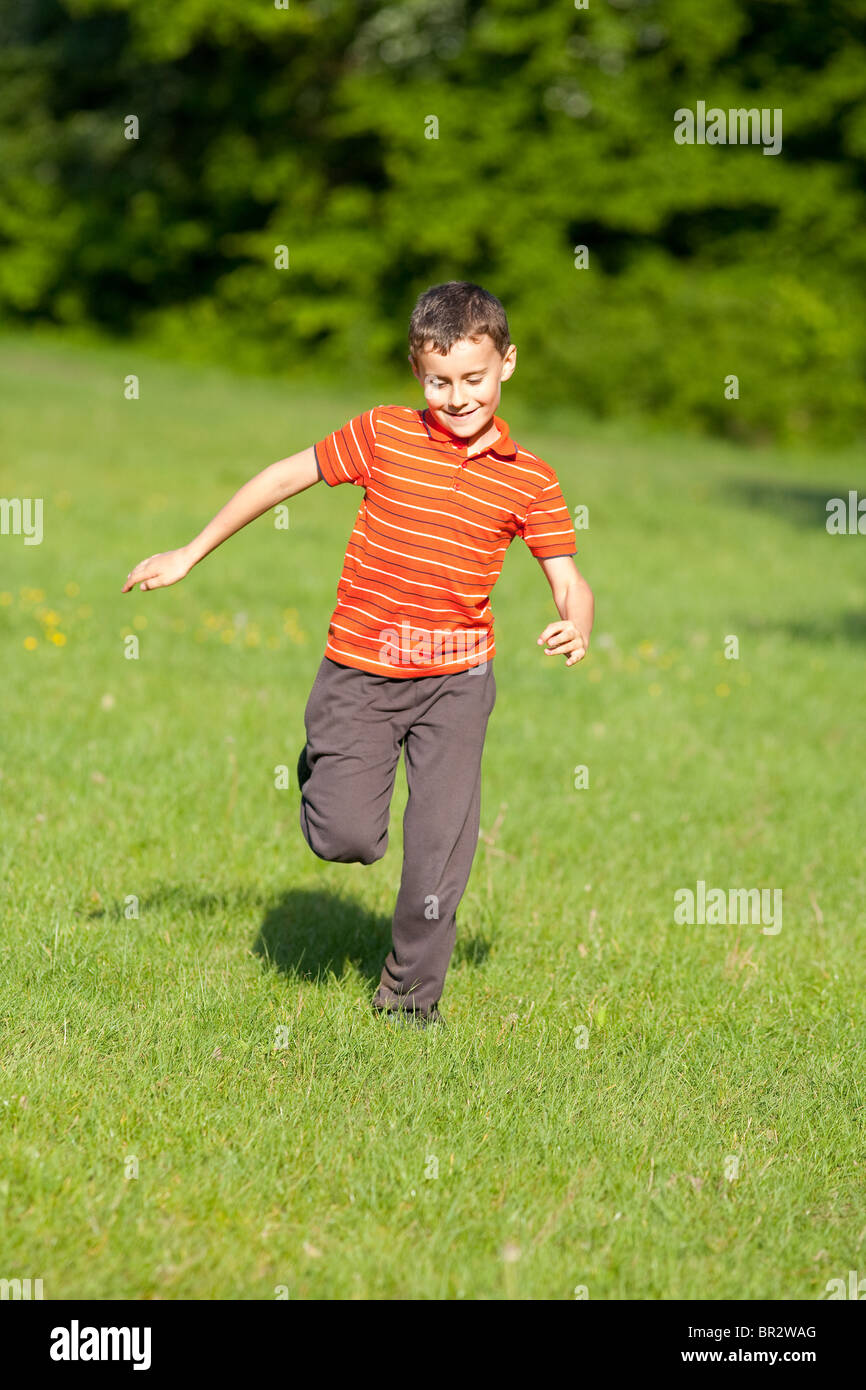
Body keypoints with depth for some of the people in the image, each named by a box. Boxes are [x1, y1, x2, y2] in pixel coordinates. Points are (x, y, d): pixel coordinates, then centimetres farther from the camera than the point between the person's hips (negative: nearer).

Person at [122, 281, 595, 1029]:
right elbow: (285, 477, 5)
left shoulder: (529, 479, -2)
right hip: (360, 671, -1)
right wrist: (189, 555, 8)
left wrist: (576, 625, -25)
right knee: (346, 840, -5)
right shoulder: (383, 434, -4)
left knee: (441, 842, -4)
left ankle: (412, 989, 17)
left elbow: (570, 581, 0)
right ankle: (324, 764, 31)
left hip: (455, 677, 1)